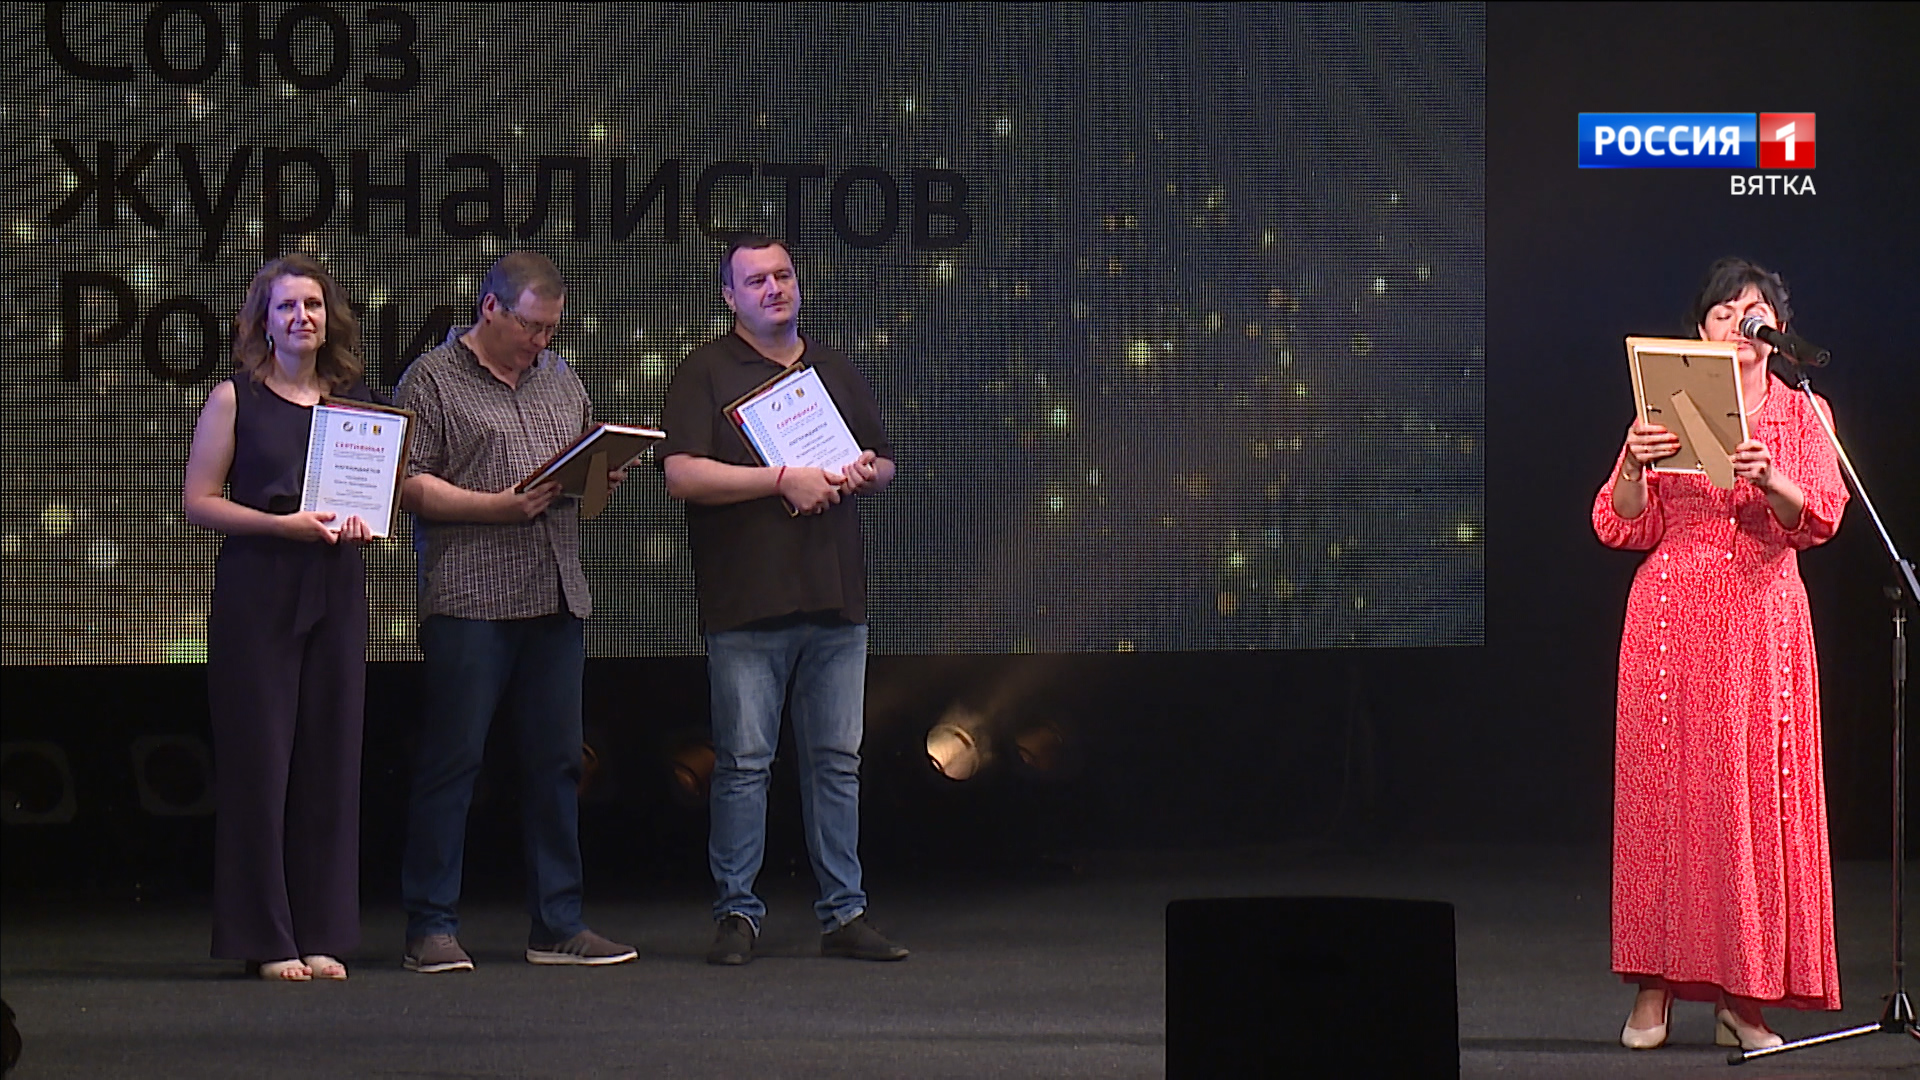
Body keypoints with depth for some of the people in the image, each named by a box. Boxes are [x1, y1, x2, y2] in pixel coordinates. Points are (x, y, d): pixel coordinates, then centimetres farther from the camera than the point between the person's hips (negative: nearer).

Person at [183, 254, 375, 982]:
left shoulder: (355, 401, 12)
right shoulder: (235, 400, 1)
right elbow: (198, 502, -3)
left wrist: (366, 523, -2)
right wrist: (281, 524, -16)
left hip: (337, 591, 4)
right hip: (256, 593, -4)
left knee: (332, 758, 3)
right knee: (259, 758, -4)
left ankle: (323, 934, 9)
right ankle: (264, 940, 2)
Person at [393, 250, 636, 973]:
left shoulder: (561, 380, 19)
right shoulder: (432, 380, 1)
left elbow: (589, 471, 27)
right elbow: (409, 486, -7)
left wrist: (604, 479, 4)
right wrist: (498, 507, -16)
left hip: (558, 600, 6)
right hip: (470, 601, -6)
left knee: (556, 762, 7)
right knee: (452, 760, -4)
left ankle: (558, 926, 13)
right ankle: (431, 927, 1)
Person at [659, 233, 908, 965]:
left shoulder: (835, 372, 19)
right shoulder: (705, 374, 2)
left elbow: (884, 466, 25)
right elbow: (682, 475, -11)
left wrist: (864, 472, 1)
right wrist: (783, 479, -16)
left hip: (835, 600, 5)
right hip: (746, 603, -5)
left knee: (837, 760, 6)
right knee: (744, 762, -3)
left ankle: (844, 914, 10)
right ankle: (736, 913, 4)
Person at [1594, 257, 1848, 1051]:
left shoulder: (1801, 414, 9)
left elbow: (1822, 515, -7)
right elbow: (1622, 529, 1)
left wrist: (1769, 481, -27)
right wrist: (1634, 465, -18)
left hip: (1761, 616, 1)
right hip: (1674, 614, -1)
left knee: (1759, 793, -2)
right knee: (1664, 790, -3)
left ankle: (1743, 995, 2)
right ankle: (1656, 985, 2)